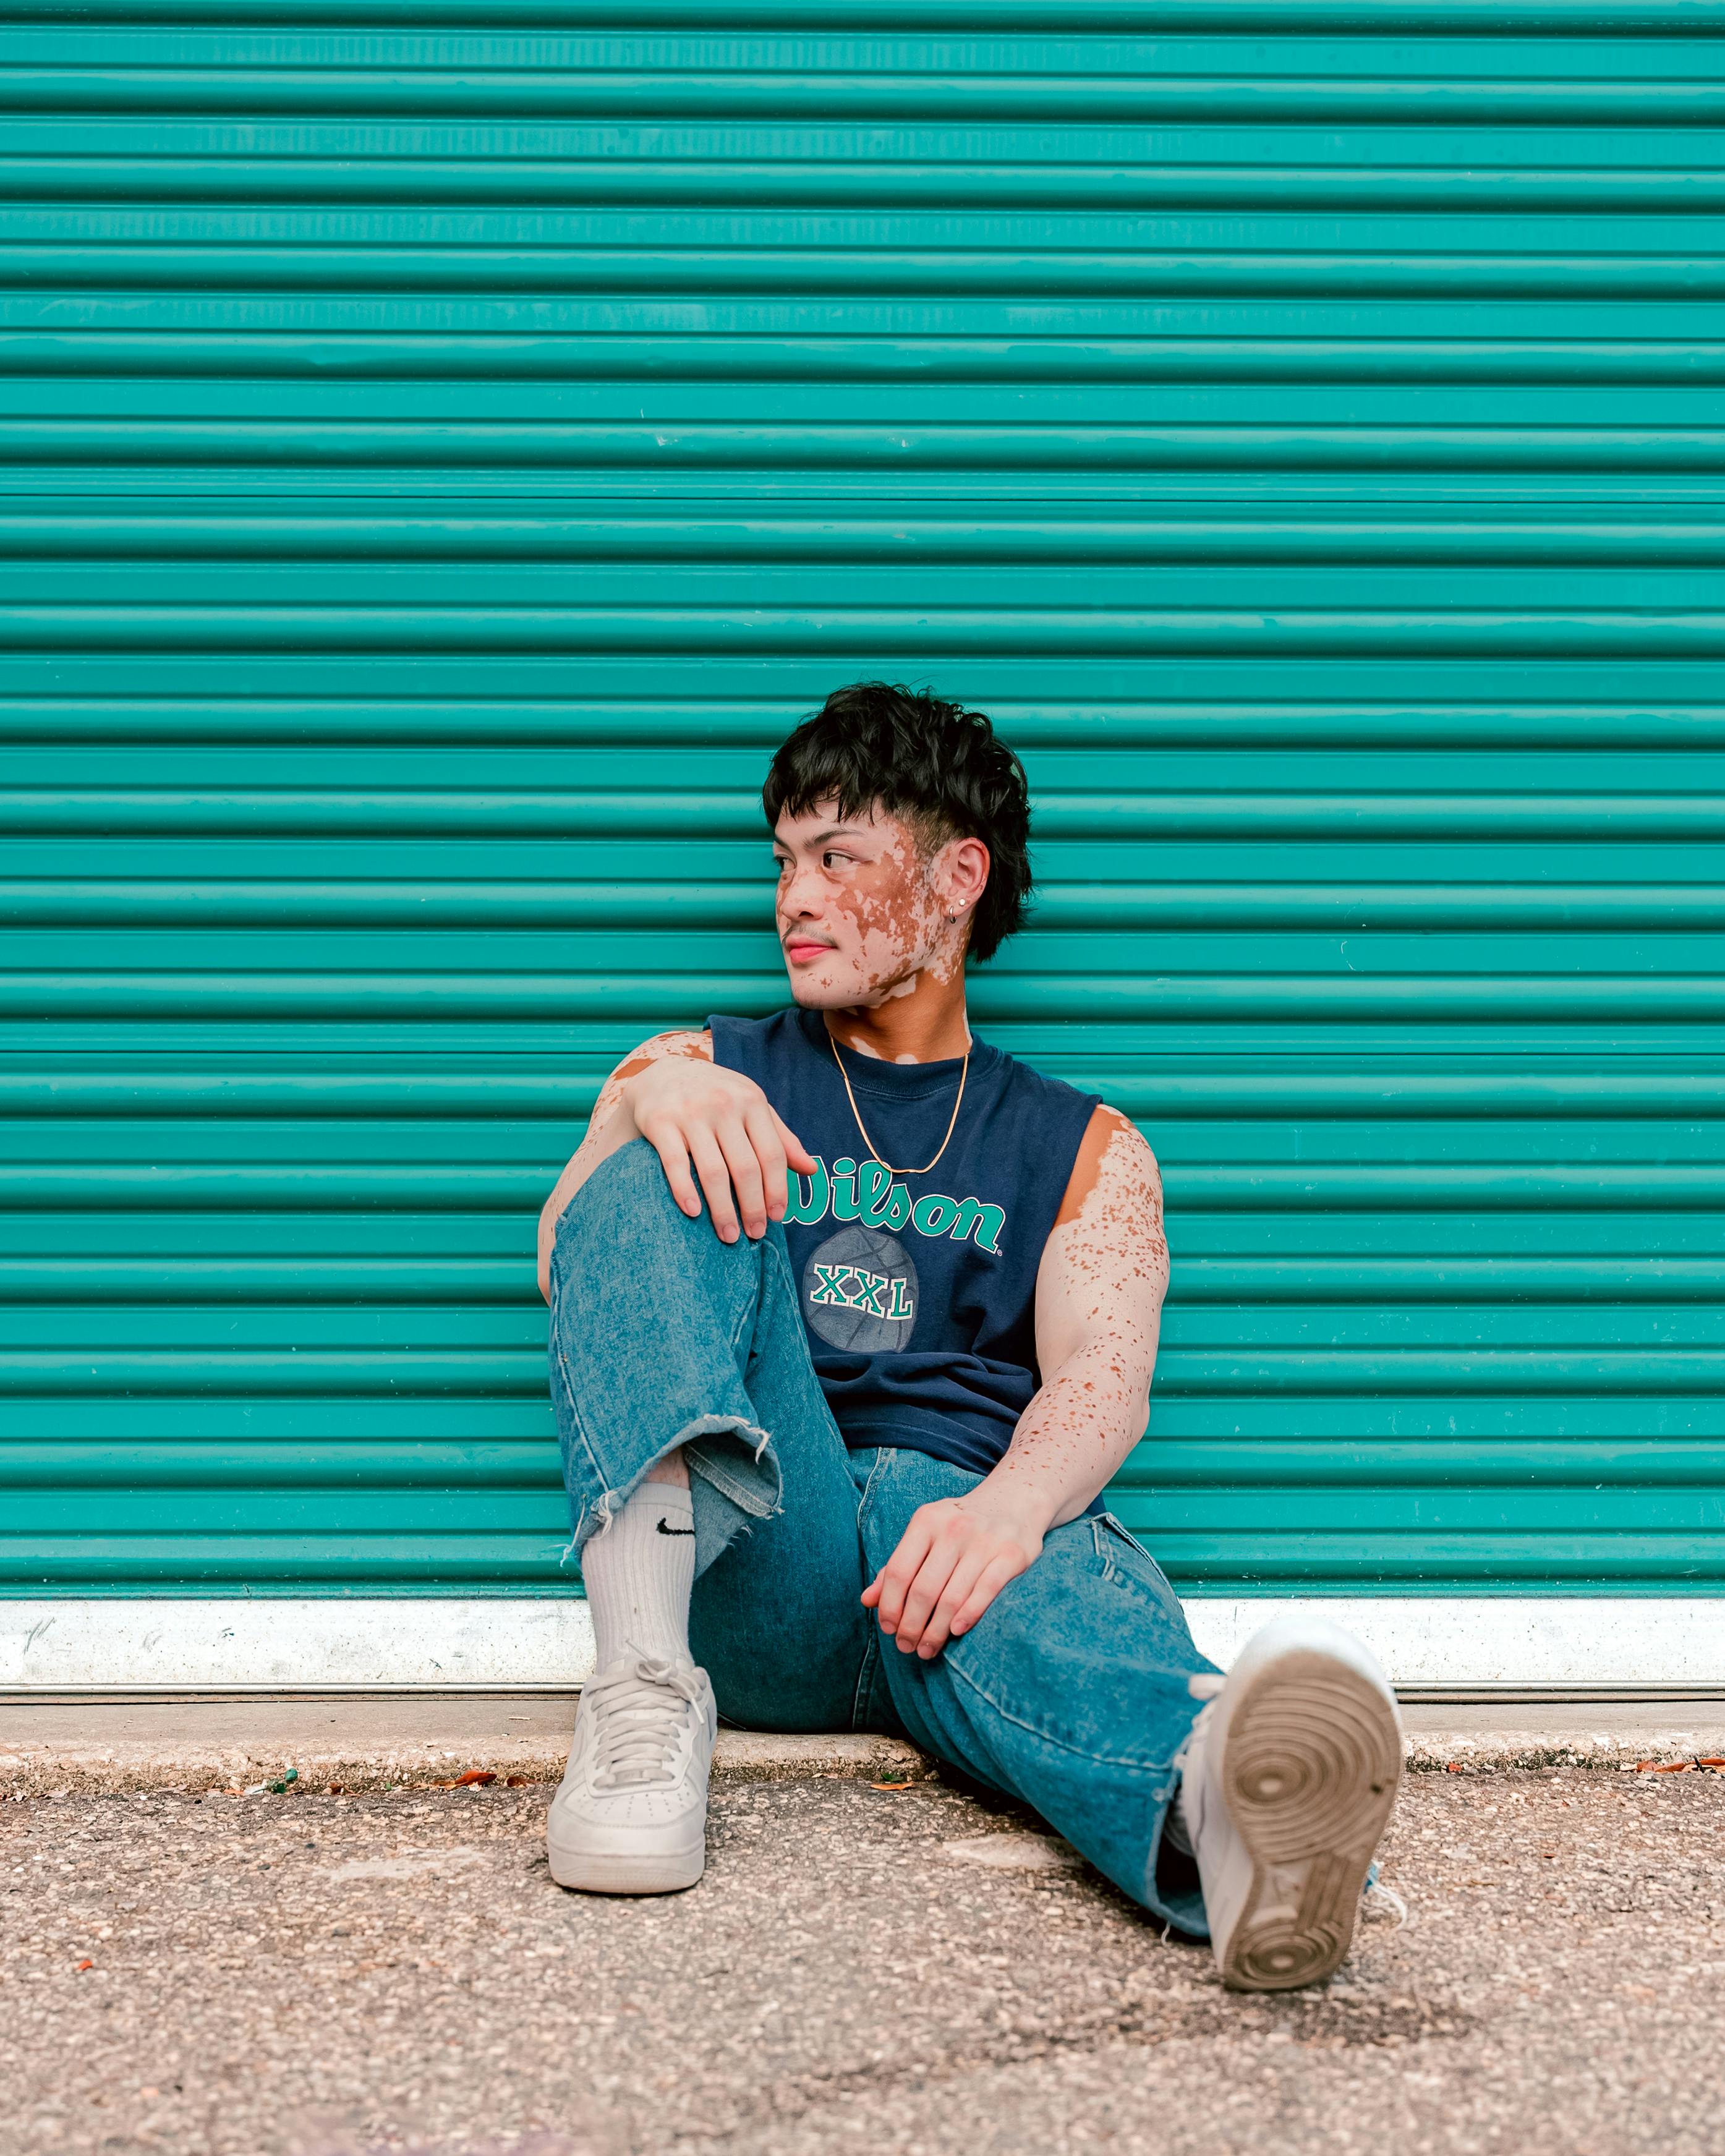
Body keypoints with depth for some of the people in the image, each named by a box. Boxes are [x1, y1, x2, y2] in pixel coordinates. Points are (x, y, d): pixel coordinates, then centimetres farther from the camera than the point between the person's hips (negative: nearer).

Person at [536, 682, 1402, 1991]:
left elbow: (1105, 1375, 1)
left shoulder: (1084, 1147, 22)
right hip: (756, 1558, 2)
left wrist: (1011, 1501, -24)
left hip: (970, 1523, -1)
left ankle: (1219, 1797, -74)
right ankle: (647, 1675, -41)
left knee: (1065, 1592, -38)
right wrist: (646, 1105, -16)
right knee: (661, 1190, -20)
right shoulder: (708, 1071, 26)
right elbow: (571, 1270, 7)